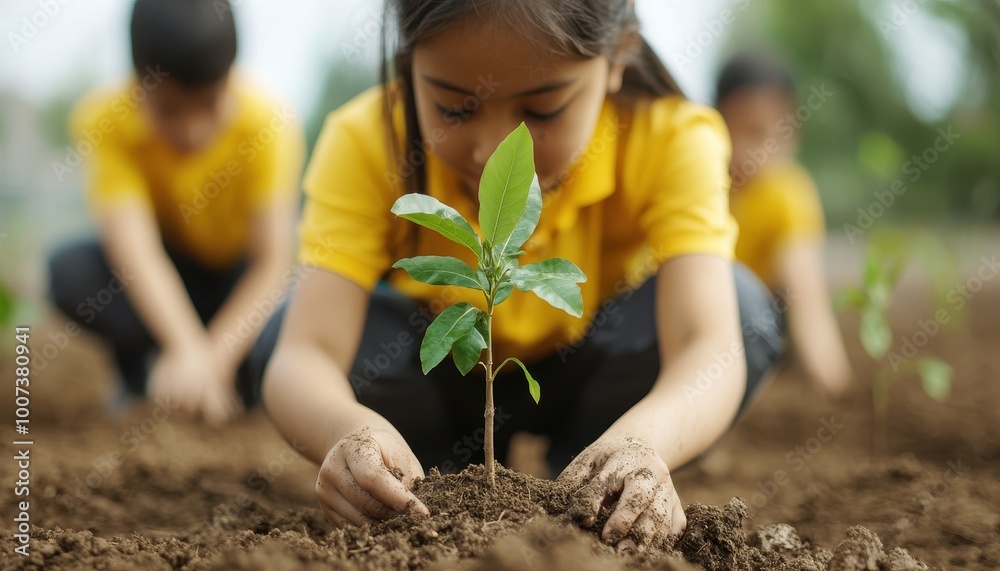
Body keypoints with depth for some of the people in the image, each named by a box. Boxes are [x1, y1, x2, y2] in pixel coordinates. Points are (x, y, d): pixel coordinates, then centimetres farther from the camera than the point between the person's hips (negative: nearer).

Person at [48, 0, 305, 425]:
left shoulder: (270, 124, -27)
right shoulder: (106, 119, -27)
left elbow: (273, 259, -29)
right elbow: (132, 243, -39)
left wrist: (215, 355, -41)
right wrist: (186, 350, -54)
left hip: (238, 275, 0)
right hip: (160, 276, 1)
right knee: (71, 271, -30)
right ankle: (142, 373, -4)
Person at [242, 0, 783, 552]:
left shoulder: (671, 140, -29)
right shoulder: (366, 143, -28)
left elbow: (711, 348, -43)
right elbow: (299, 357, -38)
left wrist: (642, 443, -66)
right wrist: (346, 430, -62)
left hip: (585, 383, -1)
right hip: (437, 378, 1)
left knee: (740, 304, -30)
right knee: (284, 332, -28)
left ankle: (573, 507, -6)